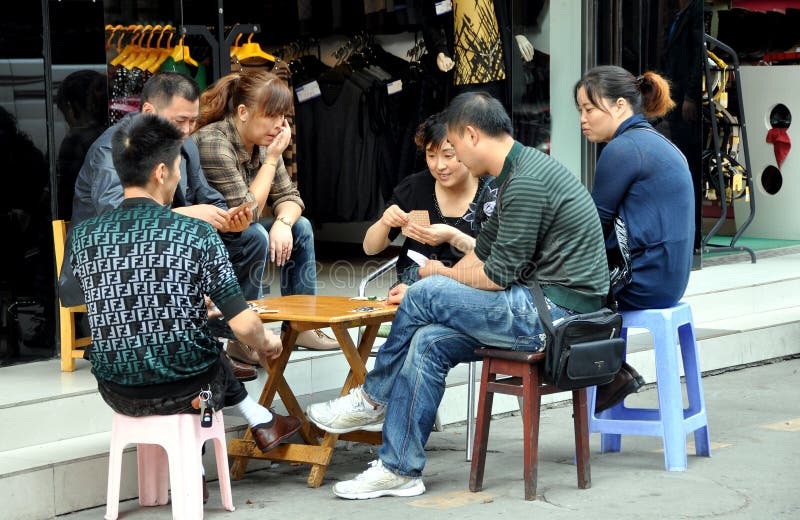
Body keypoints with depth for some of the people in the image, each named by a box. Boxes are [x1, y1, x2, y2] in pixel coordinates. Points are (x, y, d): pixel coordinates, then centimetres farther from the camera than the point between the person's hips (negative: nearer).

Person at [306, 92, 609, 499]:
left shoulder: (527, 183, -18)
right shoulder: (518, 172, 16)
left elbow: (496, 276, -18)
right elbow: (485, 250, 23)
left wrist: (442, 275, 0)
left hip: (557, 310, -10)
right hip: (551, 308, 10)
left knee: (426, 295, -12)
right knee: (428, 340, -2)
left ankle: (373, 399, 8)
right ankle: (399, 469, -1)